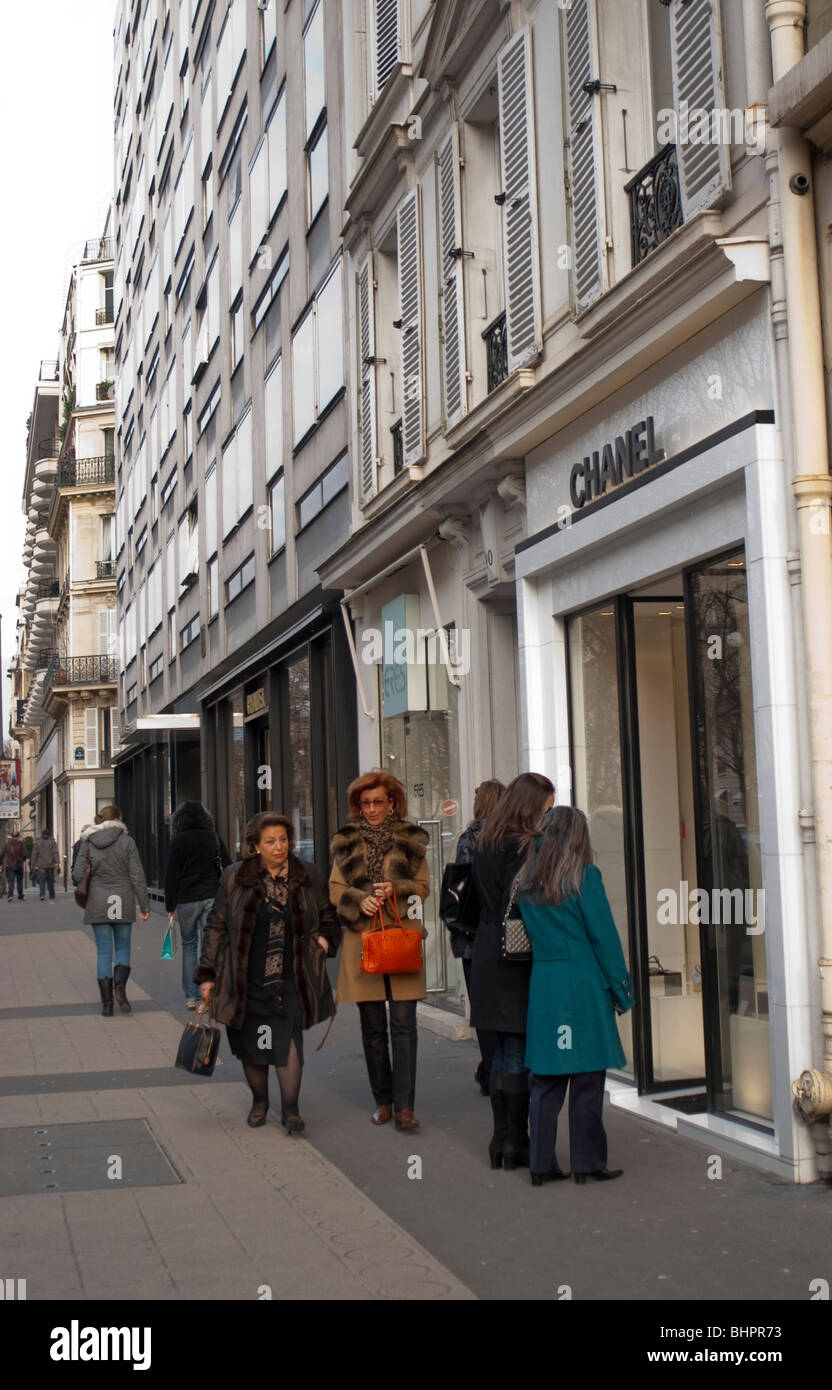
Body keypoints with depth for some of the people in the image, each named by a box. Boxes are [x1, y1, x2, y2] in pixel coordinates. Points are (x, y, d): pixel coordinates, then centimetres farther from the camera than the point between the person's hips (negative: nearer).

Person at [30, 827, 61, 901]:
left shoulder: (37, 842, 4)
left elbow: (34, 854, 5)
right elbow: (56, 852, -9)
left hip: (41, 865, -1)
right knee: (51, 882, 9)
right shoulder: (53, 842, 2)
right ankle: (52, 898, 13)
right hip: (50, 865, 1)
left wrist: (32, 865, 10)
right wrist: (57, 862, -15)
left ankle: (42, 895, -22)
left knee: (42, 881, -2)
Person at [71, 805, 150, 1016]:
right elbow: (137, 876, -5)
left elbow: (77, 875, -3)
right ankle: (120, 987, -11)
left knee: (104, 952, 7)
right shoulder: (126, 841, -4)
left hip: (98, 904, 1)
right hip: (123, 902, -1)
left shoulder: (87, 843, 0)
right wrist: (144, 906, 0)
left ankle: (106, 1003, 4)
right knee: (123, 947, 14)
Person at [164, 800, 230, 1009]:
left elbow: (172, 875, -4)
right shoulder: (214, 838, 6)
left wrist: (170, 906, 2)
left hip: (187, 900, -2)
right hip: (212, 898, 2)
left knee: (189, 945, 11)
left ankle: (190, 996, 10)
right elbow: (226, 869, 9)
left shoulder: (179, 840, -5)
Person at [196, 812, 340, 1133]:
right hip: (247, 982, 0)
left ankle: (290, 1109, 4)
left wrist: (324, 938, -3)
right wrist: (207, 974, 3)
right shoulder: (234, 878, 1)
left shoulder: (309, 877, 5)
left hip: (291, 982, 0)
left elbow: (328, 918, 19)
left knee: (289, 1041, -8)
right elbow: (216, 926, 6)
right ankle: (259, 1102, 29)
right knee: (251, 1045, 8)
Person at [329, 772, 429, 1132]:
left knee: (404, 1025, -6)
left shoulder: (410, 839, 7)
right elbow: (335, 888, 7)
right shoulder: (347, 841, 10)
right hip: (362, 938, 1)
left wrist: (394, 890, -11)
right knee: (373, 1028, 7)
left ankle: (405, 1106, -4)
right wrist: (361, 900, -12)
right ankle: (383, 1100, 18)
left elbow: (423, 886, 7)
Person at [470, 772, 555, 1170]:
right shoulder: (525, 846, -14)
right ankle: (517, 1141, 5)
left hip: (486, 955, 8)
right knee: (521, 1051, 0)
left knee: (503, 1049, 14)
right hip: (516, 958, -8)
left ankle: (501, 1138, 19)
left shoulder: (485, 843, 12)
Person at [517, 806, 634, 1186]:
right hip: (583, 984, -5)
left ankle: (541, 1164, 13)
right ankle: (588, 1164, 9)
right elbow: (604, 936, -7)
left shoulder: (527, 880, 7)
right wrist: (621, 989, -2)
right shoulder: (585, 877, -8)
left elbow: (528, 932, 11)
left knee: (544, 1079, 10)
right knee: (587, 1078, 4)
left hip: (542, 984, 5)